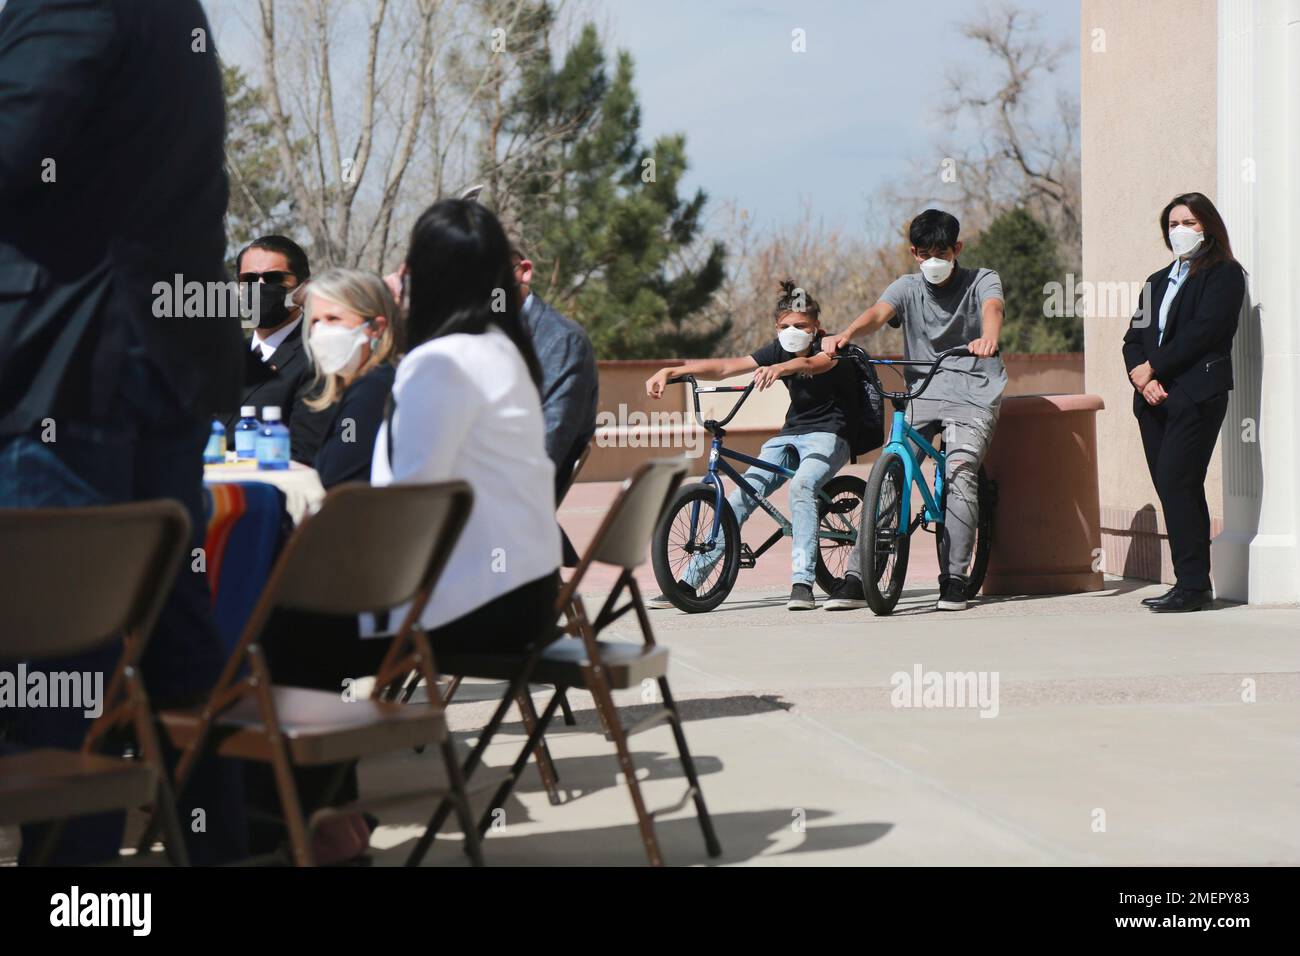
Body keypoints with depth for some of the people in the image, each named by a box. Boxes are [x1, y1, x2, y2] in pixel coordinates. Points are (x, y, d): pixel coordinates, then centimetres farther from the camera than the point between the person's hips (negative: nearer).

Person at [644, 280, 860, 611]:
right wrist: (671, 370, -19)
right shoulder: (779, 350, 4)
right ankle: (689, 582, -9)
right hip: (789, 434, 6)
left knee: (801, 485, -35)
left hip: (829, 435, -6)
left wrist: (779, 369, -58)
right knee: (741, 496, -10)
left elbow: (813, 363, -36)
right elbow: (725, 367, -6)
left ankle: (803, 584, -38)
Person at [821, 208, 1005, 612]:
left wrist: (987, 338, -49)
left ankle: (953, 579, -17)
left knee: (959, 473, -22)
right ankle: (856, 578, -10)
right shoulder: (908, 287, 6)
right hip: (921, 394, 3)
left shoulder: (981, 281, -1)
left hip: (973, 396, -3)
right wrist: (844, 335, -37)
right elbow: (878, 313, -14)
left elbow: (992, 309, -24)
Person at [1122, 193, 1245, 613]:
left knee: (1175, 483, -16)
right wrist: (1140, 376, -5)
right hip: (1154, 397, 7)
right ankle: (1194, 587, 7)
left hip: (1196, 393, -7)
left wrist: (1152, 369, -11)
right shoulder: (1158, 280, 24)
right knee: (1173, 487, 4)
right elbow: (1134, 336, 15)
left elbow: (1202, 330, -12)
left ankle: (1193, 584, -14)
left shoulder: (1224, 274, 1)